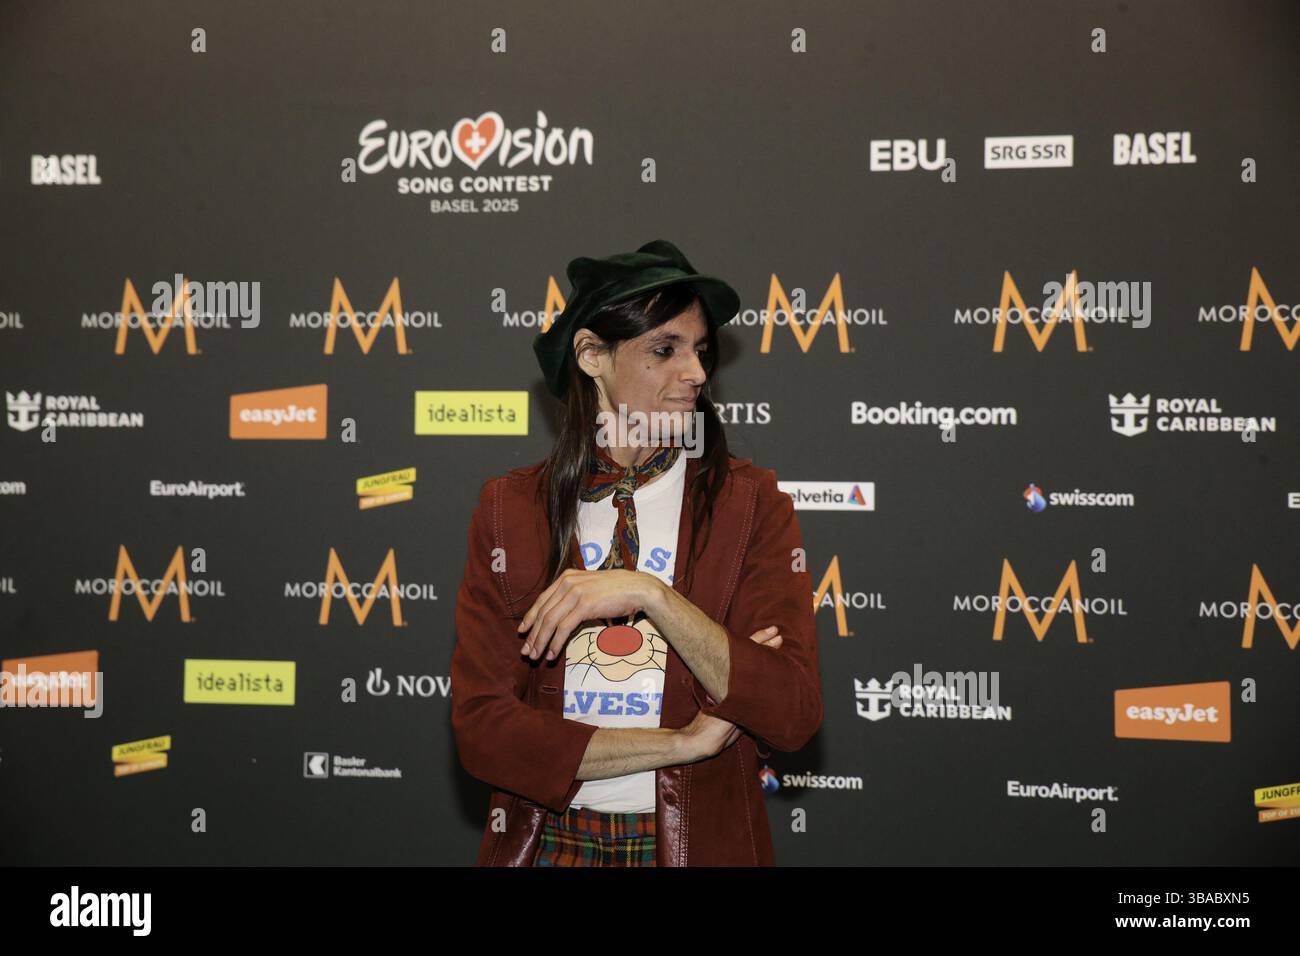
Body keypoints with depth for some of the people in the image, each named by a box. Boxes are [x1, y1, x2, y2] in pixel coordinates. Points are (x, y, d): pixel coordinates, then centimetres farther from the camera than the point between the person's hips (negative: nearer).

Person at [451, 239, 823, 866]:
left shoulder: (751, 502, -4)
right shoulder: (510, 508, -2)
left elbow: (793, 717, -14)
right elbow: (480, 728, -10)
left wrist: (651, 595, -23)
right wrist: (684, 742, -15)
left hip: (700, 843, 0)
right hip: (548, 842, 1)